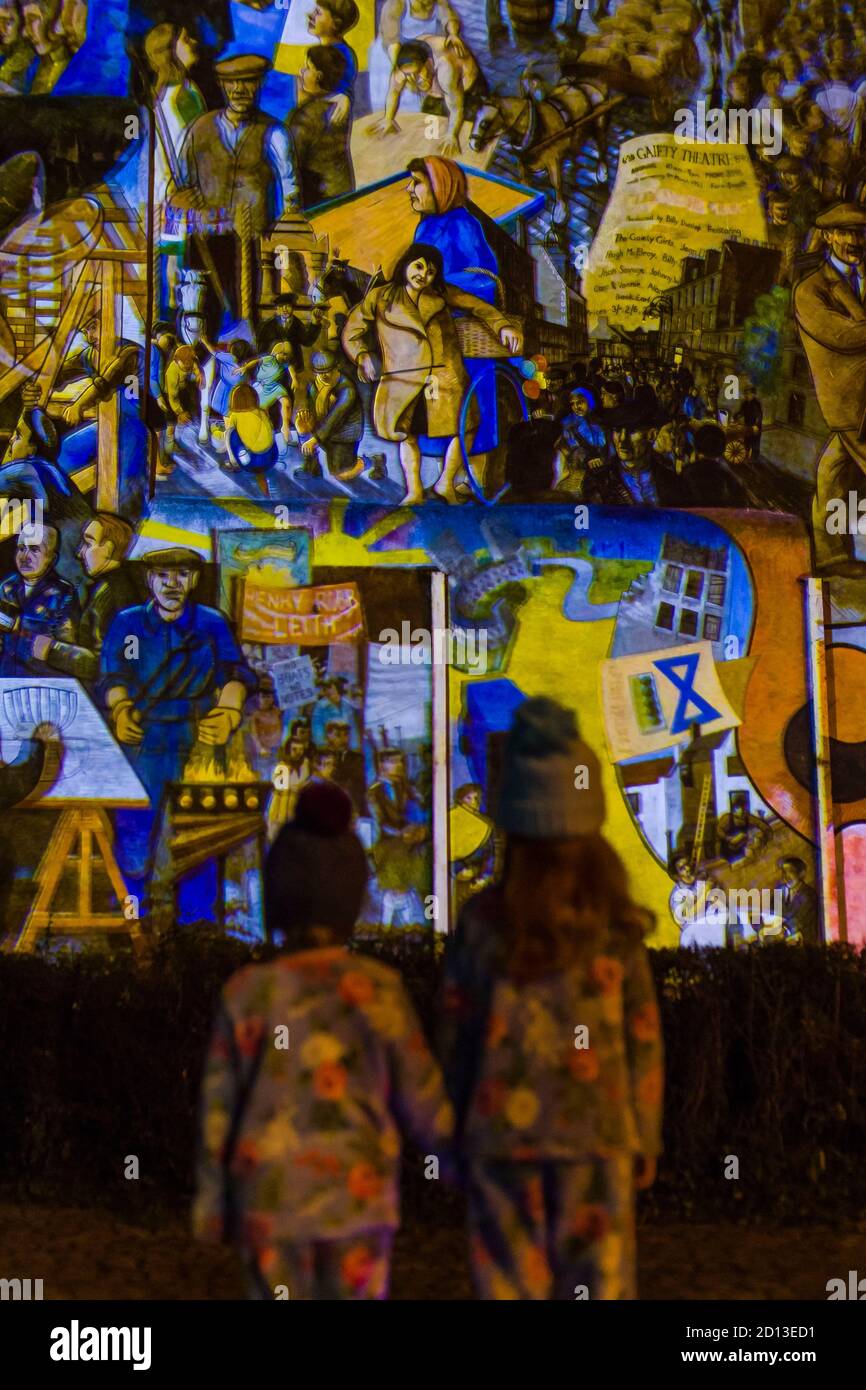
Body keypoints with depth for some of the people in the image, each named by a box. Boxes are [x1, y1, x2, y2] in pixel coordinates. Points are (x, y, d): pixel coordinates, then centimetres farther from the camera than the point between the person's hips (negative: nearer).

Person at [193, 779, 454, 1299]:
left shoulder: (246, 994, -10)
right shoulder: (378, 989, -12)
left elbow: (220, 1110, -5)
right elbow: (421, 1094, -6)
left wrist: (212, 1206, 7)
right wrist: (459, 1155, 13)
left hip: (272, 1196, 1)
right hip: (356, 1193, -1)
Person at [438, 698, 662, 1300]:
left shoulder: (480, 920, -7)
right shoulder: (617, 926, -7)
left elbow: (457, 1032, -2)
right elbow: (642, 1038, -3)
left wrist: (459, 1130, 9)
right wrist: (646, 1138, 7)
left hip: (501, 1130, 1)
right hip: (592, 1133, -1)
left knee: (512, 1283, 10)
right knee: (597, 1286, 8)